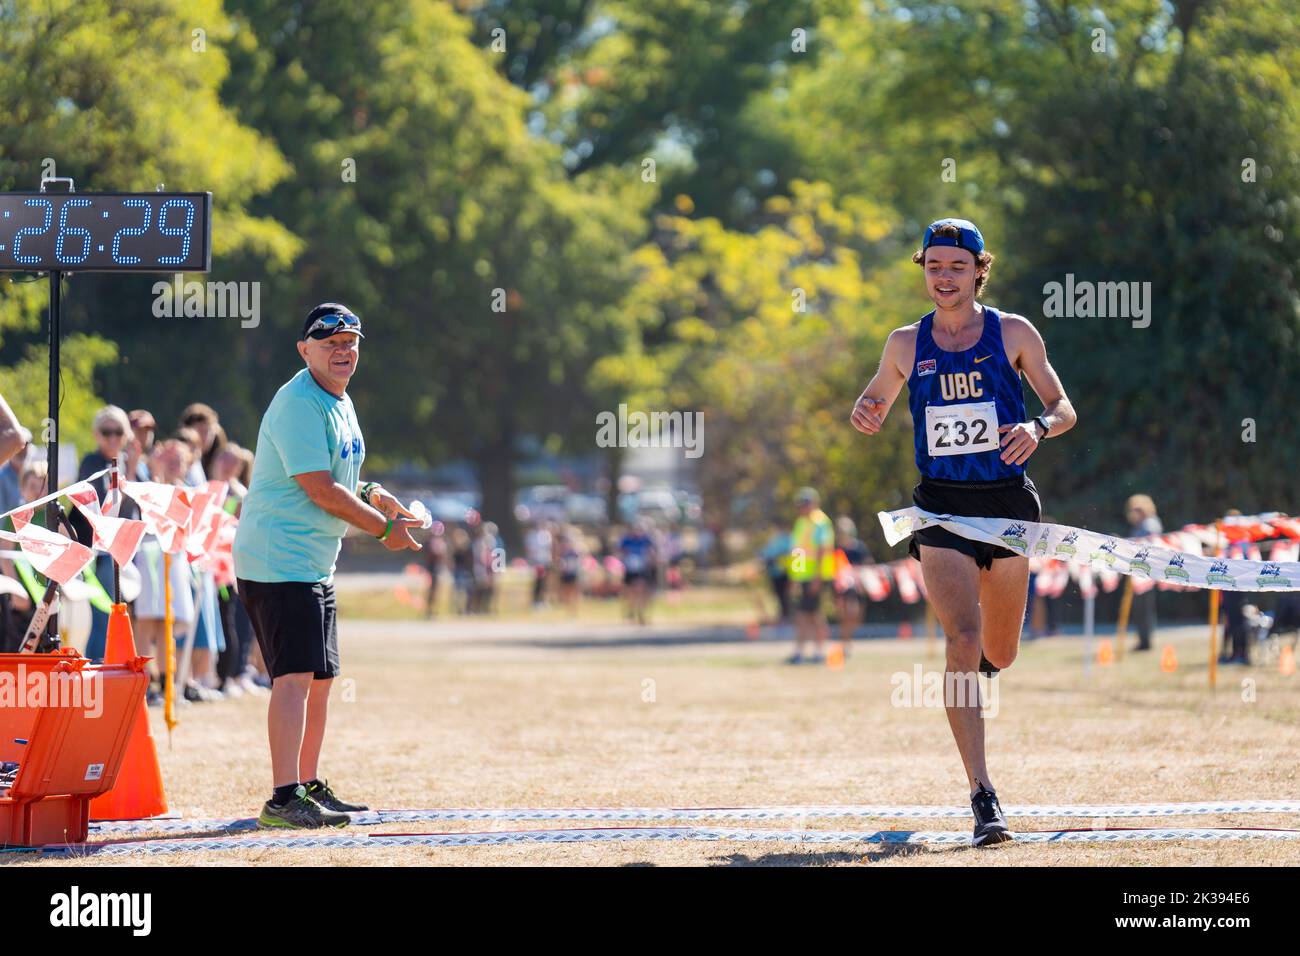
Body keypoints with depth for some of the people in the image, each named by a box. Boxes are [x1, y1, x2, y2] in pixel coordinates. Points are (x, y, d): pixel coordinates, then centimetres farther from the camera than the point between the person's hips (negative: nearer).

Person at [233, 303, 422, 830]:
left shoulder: (340, 403, 16)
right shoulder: (299, 405, -17)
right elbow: (320, 490, -20)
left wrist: (372, 494, 10)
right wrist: (384, 527, -10)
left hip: (316, 566, 10)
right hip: (279, 563, -10)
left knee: (320, 678, 16)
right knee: (295, 676, -18)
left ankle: (309, 788, 27)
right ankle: (283, 800, -24)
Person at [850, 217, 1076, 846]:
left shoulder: (1013, 334, 2)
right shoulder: (906, 344, 6)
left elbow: (1064, 409, 5)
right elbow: (874, 405, 21)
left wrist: (1039, 427, -18)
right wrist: (865, 413, -3)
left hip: (1007, 501, 1)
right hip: (941, 506, -1)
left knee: (997, 654, 10)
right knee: (963, 641, -18)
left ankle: (977, 658, 52)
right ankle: (982, 795, -20)